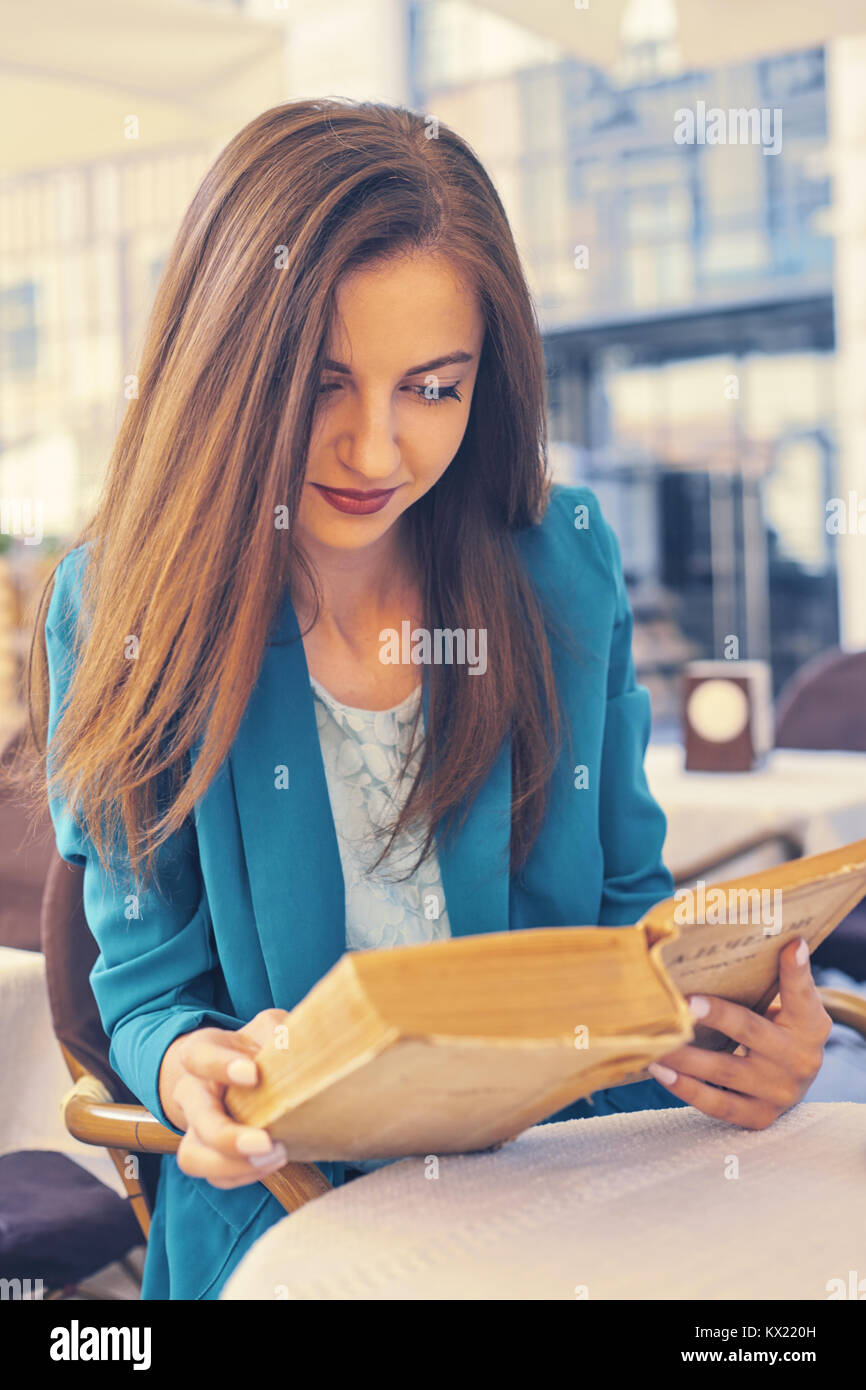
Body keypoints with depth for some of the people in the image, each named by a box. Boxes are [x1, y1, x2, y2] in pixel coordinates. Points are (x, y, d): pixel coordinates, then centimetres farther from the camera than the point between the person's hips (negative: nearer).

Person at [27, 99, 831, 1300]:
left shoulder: (568, 566, 1)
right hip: (287, 1211, -1)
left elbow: (627, 899, 9)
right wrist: (191, 1065, -23)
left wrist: (725, 1017, -13)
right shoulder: (119, 612, -5)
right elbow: (149, 987, 0)